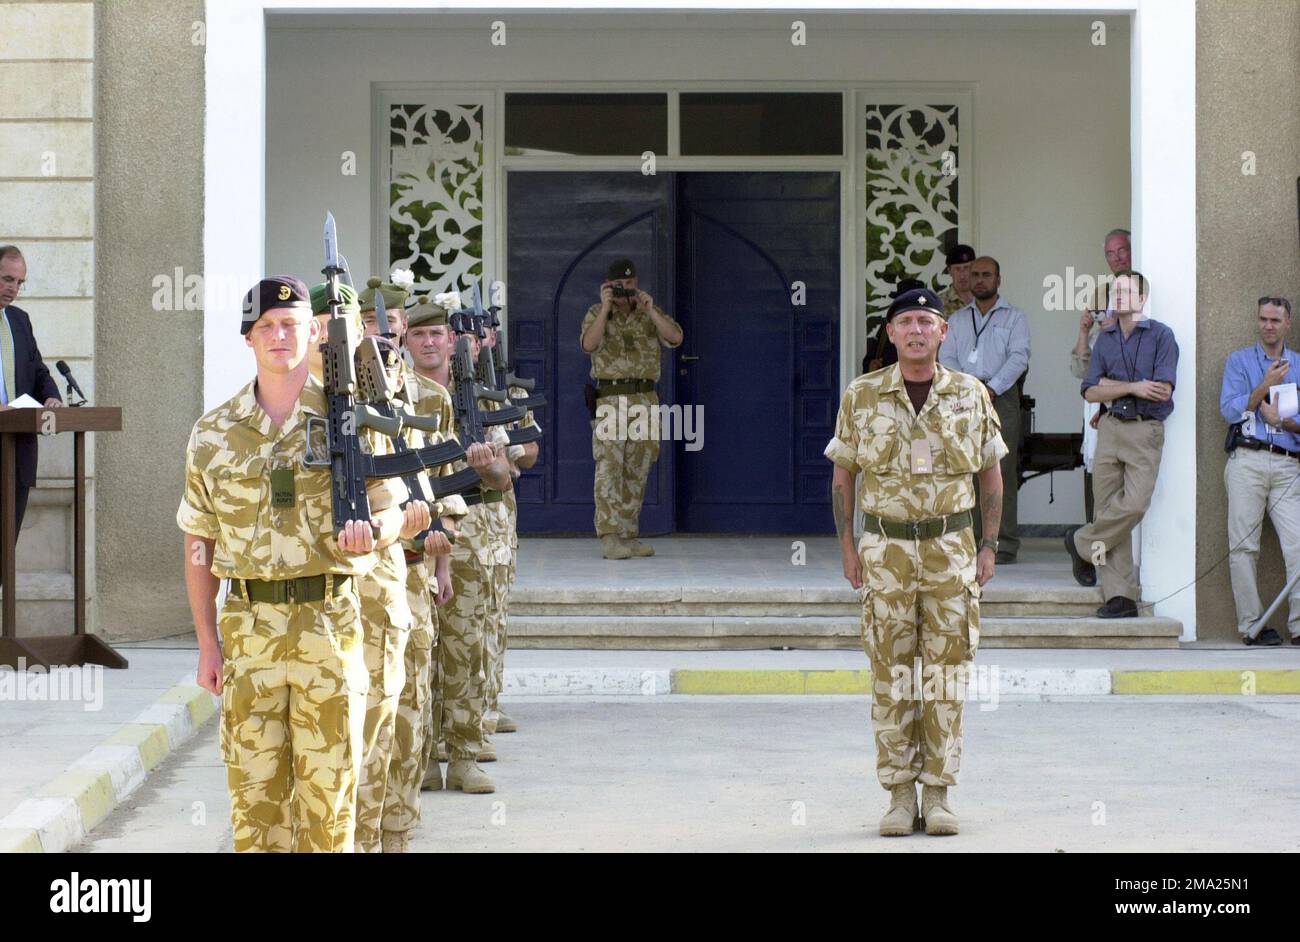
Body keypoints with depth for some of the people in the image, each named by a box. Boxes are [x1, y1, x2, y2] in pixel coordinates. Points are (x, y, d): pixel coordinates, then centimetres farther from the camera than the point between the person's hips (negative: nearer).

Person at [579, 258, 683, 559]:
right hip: (610, 399, -4)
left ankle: (628, 537, 14)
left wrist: (650, 309, -18)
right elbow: (589, 344, -16)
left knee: (636, 470, 7)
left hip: (644, 399, 4)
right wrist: (606, 307, -21)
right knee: (609, 466, -12)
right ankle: (609, 540, -17)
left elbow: (675, 338, -7)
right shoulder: (596, 314, 3)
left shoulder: (650, 313, 10)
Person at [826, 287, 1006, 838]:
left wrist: (990, 546, 5)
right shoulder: (862, 396, 1)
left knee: (947, 673, 1)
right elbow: (843, 473, 8)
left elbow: (991, 472, 10)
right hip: (886, 549, 0)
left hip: (951, 548, 0)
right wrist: (847, 547, 3)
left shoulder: (971, 395, 3)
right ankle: (900, 796, 8)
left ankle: (938, 795, 8)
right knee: (891, 674, 1)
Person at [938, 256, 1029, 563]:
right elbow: (945, 357, 11)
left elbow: (1019, 357, -3)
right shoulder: (956, 319, 20)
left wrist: (992, 388, -14)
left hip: (1001, 397, -3)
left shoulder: (1014, 316, 9)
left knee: (1002, 469, -9)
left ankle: (1005, 544, -10)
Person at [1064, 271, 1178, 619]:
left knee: (1134, 504, -18)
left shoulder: (1161, 335, 1)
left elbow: (1163, 390, -9)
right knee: (1109, 507, -2)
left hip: (1146, 431, -4)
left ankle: (1083, 543, 8)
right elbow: (1090, 391, 7)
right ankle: (1119, 595, -1)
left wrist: (1111, 386, -1)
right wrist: (1131, 387, -7)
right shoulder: (1105, 339, 14)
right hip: (1110, 429, 4)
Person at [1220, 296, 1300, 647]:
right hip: (1247, 462, -1)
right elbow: (1229, 411, 1)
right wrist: (1265, 386, -8)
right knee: (1243, 545, -4)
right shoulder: (1239, 360, 13)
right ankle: (1251, 625, 0)